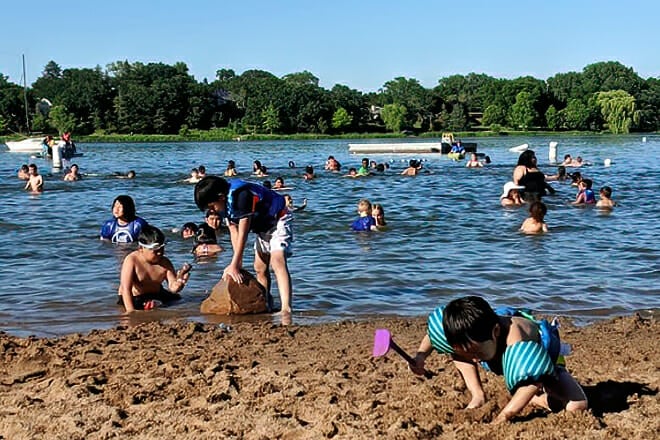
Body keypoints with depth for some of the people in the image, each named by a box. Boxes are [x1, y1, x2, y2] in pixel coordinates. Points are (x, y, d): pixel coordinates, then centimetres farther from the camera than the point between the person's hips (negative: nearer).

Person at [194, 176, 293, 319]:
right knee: (260, 267, 13)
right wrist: (237, 263, -7)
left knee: (277, 261, -27)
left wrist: (234, 265, -25)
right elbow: (234, 232, -2)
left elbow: (243, 234, -29)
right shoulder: (226, 201, -5)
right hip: (263, 226, 10)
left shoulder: (242, 195, -33)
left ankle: (286, 310, -39)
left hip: (279, 221, -10)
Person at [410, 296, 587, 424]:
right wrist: (421, 356, -26)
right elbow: (434, 332, -10)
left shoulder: (517, 341, -51)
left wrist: (500, 419, -56)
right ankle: (478, 396, -3)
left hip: (544, 358, -4)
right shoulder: (464, 331, -31)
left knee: (577, 406, -28)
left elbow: (536, 377, -51)